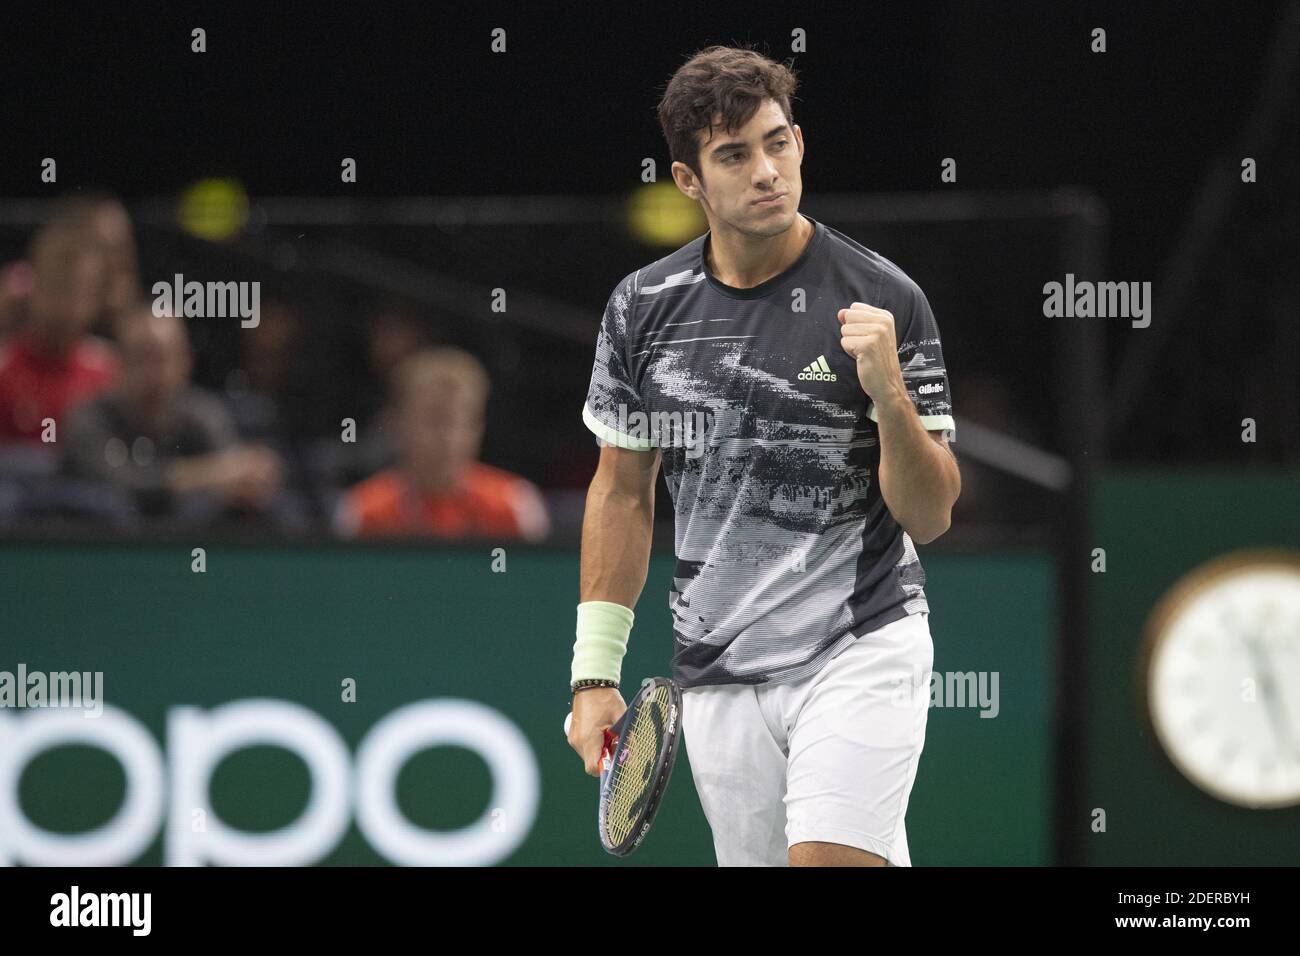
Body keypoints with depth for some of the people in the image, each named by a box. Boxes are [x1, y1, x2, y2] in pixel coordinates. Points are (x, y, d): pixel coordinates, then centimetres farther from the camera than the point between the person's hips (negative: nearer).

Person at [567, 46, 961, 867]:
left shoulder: (883, 299, -6)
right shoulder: (644, 307, 4)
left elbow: (929, 518, -5)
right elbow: (623, 492, 14)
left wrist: (890, 395, -23)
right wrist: (596, 671, 10)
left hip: (861, 650, -4)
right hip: (716, 677, 4)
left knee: (829, 860, -21)